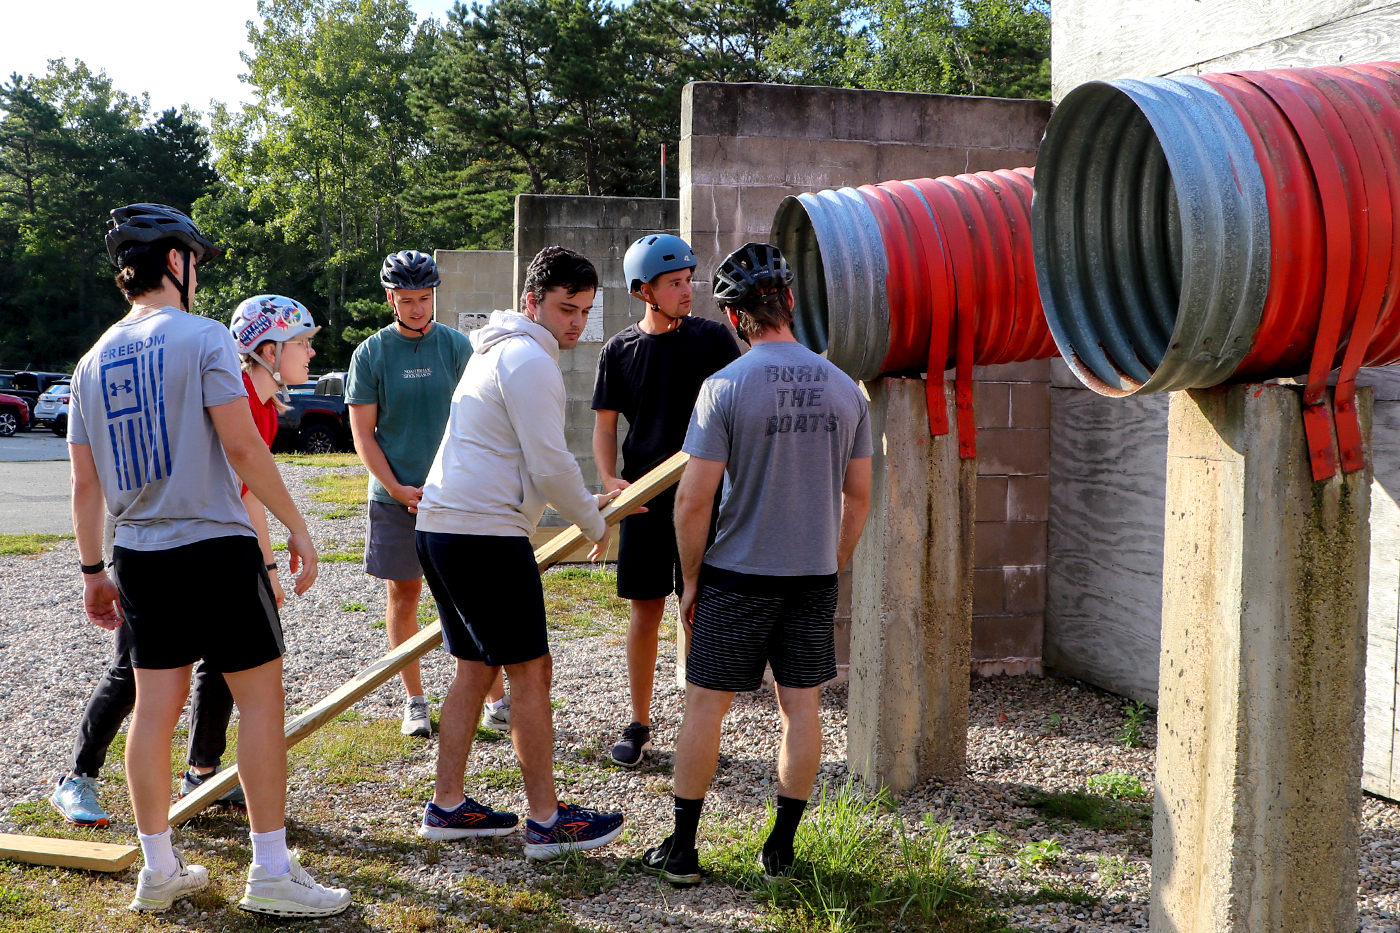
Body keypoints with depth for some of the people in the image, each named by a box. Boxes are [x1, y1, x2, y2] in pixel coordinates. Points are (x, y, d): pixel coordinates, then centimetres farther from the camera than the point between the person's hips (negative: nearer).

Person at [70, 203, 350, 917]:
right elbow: (242, 447, -14)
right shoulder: (203, 336, -8)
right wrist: (297, 529, -8)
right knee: (260, 697, 0)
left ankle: (159, 871, 18)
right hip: (214, 545, -6)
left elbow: (85, 483, 11)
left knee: (155, 706, 11)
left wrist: (94, 572, 18)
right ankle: (271, 873, 2)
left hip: (139, 556, 7)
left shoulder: (93, 361, 10)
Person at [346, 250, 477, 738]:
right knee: (403, 595, 7)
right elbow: (363, 433, 1)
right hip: (395, 495, 0)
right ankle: (414, 700, 18)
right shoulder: (371, 354, 0)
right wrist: (398, 489, -9)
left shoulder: (457, 346, 2)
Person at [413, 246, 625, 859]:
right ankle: (547, 822, 1)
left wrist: (585, 502, 29)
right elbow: (551, 465, -15)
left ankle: (447, 806, 20)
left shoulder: (503, 351, 22)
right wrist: (594, 525, 0)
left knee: (475, 665, 15)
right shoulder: (529, 359, -12)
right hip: (486, 533, -10)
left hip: (442, 527, 11)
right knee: (529, 671, -4)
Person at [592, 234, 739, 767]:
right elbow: (605, 424, 8)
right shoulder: (619, 350, 5)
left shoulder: (713, 338, 2)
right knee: (646, 611, 5)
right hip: (643, 498, 1)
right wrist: (608, 478, -9)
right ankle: (639, 725, 18)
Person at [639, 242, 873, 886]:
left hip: (738, 574, -4)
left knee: (705, 705, 7)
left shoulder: (725, 387, -13)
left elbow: (693, 501, -13)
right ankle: (782, 849, 19)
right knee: (801, 707, 11)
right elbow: (858, 496, 8)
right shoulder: (844, 388, 2)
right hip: (814, 575, 4)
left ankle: (682, 850, 15)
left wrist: (691, 579, -1)